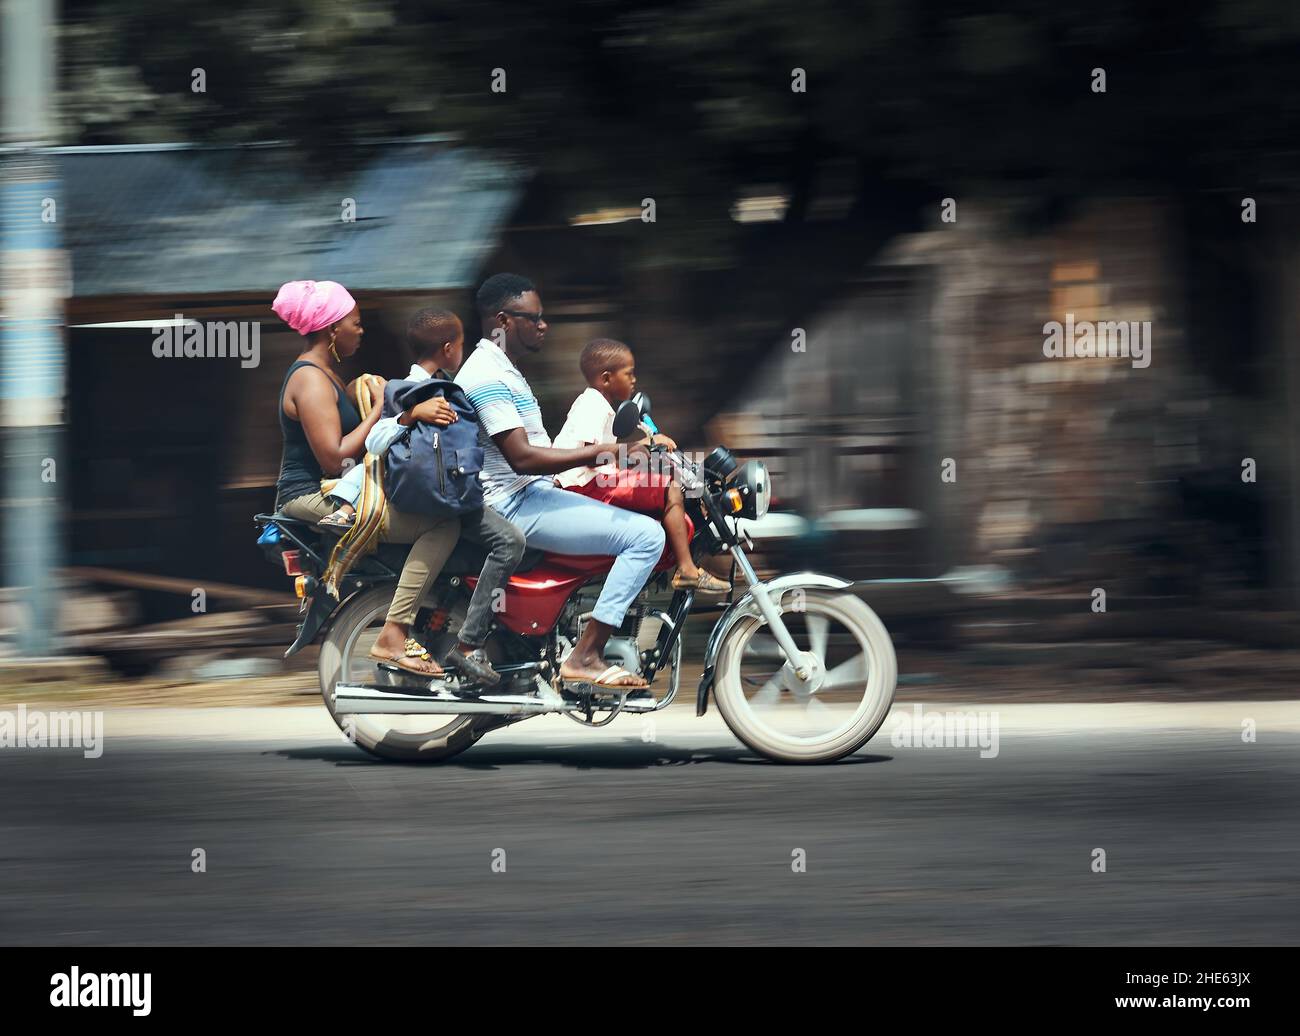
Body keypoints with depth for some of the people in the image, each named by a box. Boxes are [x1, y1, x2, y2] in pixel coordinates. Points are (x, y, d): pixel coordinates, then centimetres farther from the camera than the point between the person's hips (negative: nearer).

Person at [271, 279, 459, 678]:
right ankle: (393, 638, -24)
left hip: (329, 494, 11)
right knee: (443, 525, -20)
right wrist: (379, 412, -14)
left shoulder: (321, 375, 20)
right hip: (311, 498, -11)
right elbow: (334, 459, -23)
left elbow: (343, 445, 18)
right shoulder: (311, 380, -14)